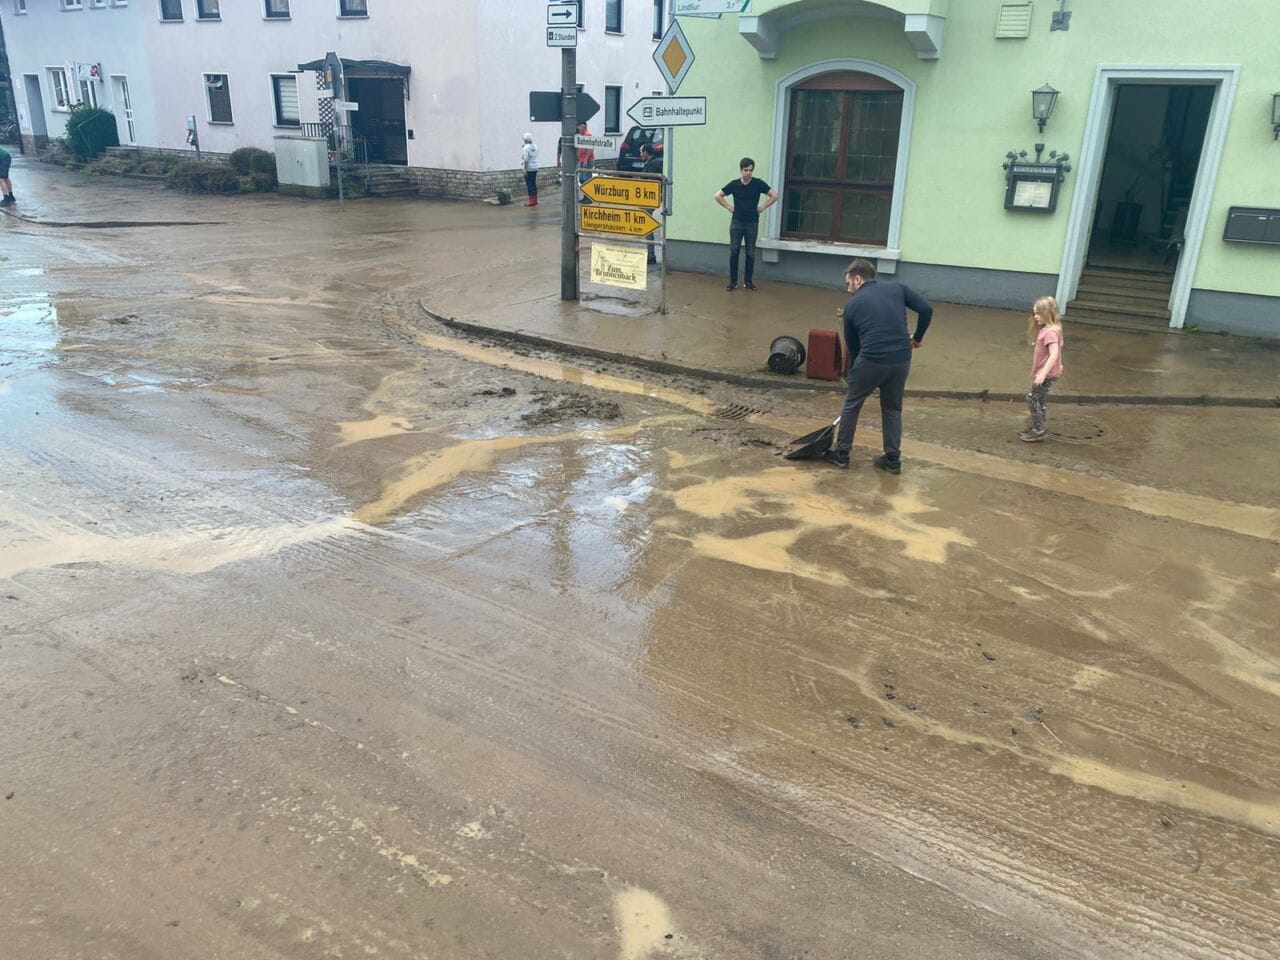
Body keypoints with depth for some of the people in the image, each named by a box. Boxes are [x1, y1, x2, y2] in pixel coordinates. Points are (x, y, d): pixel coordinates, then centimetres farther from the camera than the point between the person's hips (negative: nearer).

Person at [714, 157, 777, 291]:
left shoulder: (758, 183, -3)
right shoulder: (734, 184, -1)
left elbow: (774, 196, 0)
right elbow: (718, 196, 6)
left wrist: (762, 208, -3)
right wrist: (729, 207, 1)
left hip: (752, 223, 0)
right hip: (736, 222, 0)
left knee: (751, 254, 4)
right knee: (734, 252, -1)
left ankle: (748, 281, 14)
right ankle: (733, 281, 5)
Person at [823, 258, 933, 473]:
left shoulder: (852, 304, 12)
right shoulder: (897, 289, 14)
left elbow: (852, 345, 18)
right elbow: (926, 309, 2)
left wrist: (856, 372, 30)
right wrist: (917, 337, 17)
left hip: (871, 360, -2)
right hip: (901, 360, 3)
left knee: (851, 406, 18)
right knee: (893, 409, 21)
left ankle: (841, 454, 25)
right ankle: (893, 459, 23)